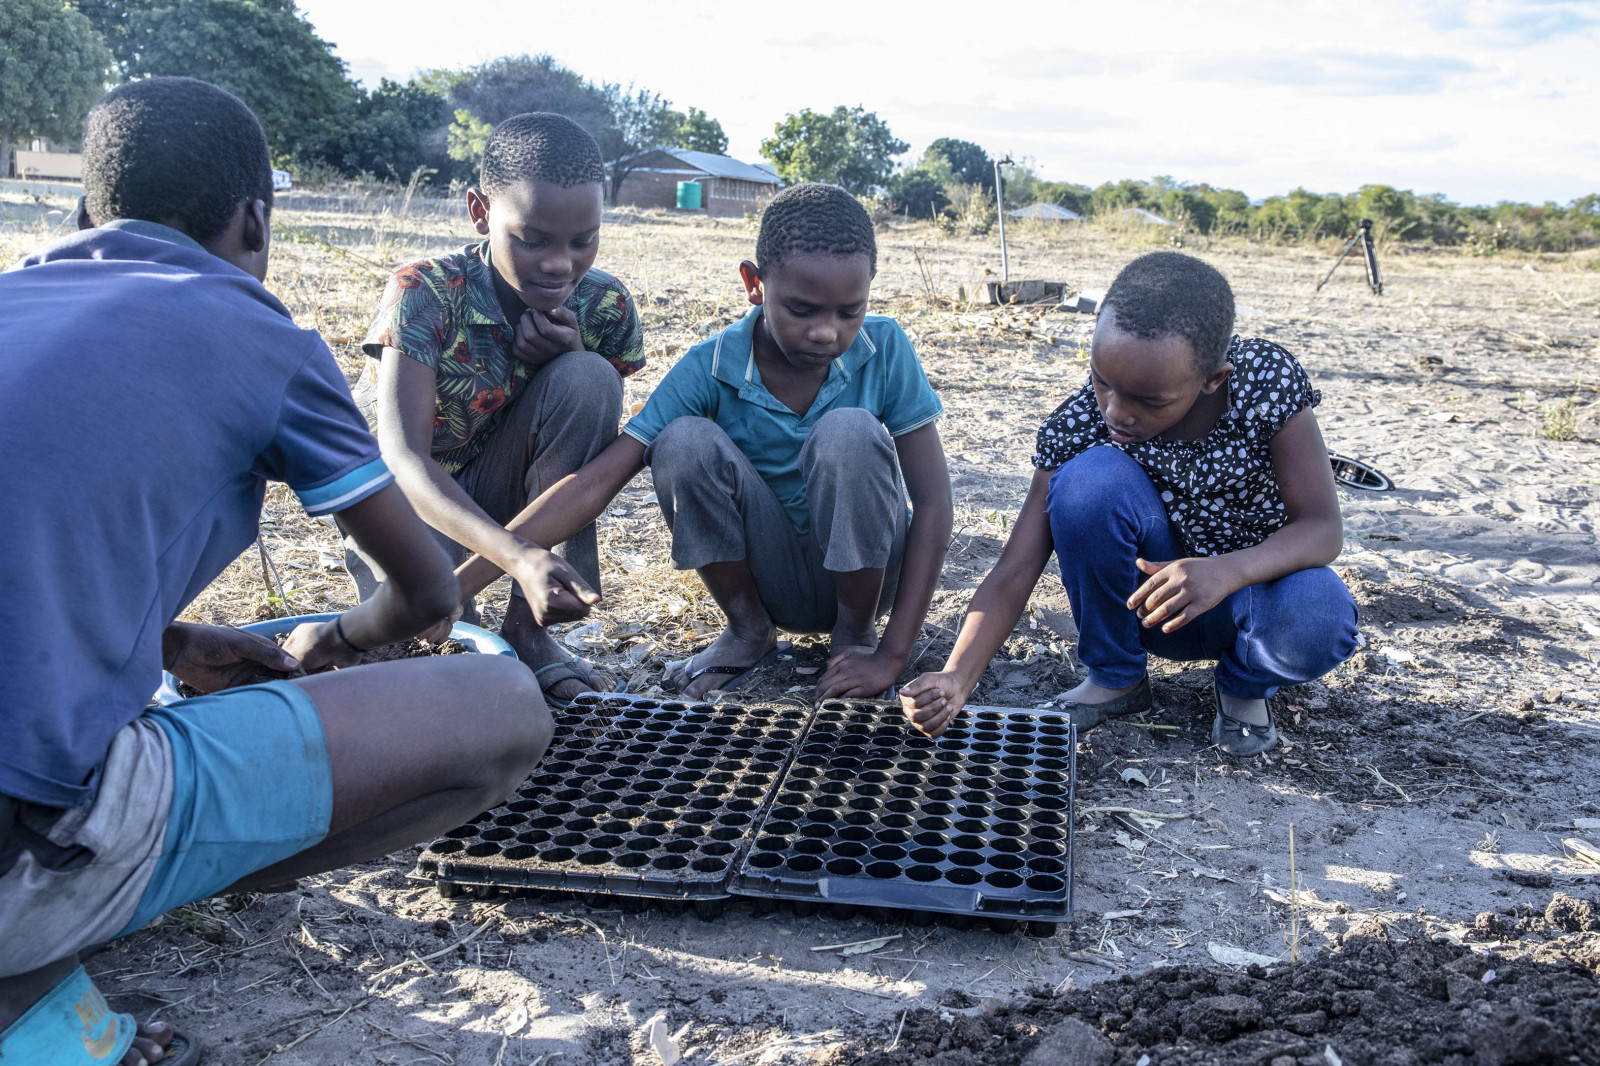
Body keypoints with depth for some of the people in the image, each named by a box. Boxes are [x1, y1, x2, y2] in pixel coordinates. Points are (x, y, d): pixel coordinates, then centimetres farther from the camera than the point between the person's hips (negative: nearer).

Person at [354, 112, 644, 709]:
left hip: (499, 487, 4)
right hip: (404, 492, -3)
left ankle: (527, 627, -18)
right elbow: (404, 457, -36)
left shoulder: (604, 308, -13)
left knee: (586, 379, -26)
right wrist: (518, 556, -52)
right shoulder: (426, 293, -25)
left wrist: (568, 356, -27)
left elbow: (594, 438, -6)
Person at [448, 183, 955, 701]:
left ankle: (856, 634, -7)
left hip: (864, 574, 0)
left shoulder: (884, 350, -15)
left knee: (849, 432, -30)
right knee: (685, 441, -26)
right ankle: (748, 629, -3)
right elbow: (596, 481, -22)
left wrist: (892, 655, -22)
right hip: (773, 579, 1)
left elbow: (932, 498, -15)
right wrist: (459, 584, -30)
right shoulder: (709, 368, -16)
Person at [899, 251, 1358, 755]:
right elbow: (1014, 573, -23)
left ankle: (1245, 685, 1)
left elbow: (1323, 527, -23)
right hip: (1152, 599, 0)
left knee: (1318, 620, -37)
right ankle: (1116, 676, -7)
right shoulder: (1079, 425, -22)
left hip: (1255, 581, 0)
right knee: (1091, 478, -30)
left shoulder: (1267, 379, -22)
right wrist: (956, 680, -38)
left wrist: (1227, 572, -44)